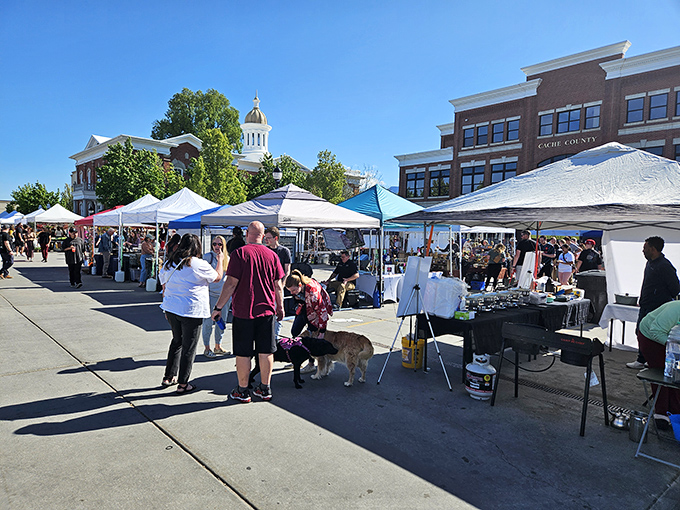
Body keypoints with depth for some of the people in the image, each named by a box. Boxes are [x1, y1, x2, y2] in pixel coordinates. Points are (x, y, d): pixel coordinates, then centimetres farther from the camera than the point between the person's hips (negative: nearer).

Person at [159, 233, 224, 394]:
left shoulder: (169, 263, 5)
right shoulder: (199, 264, -12)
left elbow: (164, 286, 13)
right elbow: (218, 277, 2)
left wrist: (166, 308, 23)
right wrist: (220, 260, 18)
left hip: (171, 309, 7)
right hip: (191, 311, -6)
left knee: (177, 341, 23)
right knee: (189, 347, 4)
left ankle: (169, 377, 30)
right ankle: (183, 384, 12)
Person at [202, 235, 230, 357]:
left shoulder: (227, 258, 9)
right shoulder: (208, 256, -6)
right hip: (210, 293, -5)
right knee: (209, 322, -1)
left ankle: (218, 346, 25)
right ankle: (207, 348, 12)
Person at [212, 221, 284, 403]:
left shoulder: (239, 253, -8)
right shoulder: (272, 255, 3)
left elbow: (231, 283, -12)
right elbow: (278, 286, 5)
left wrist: (218, 307, -5)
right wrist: (280, 307, 17)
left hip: (243, 311, -3)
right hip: (267, 310, 3)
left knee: (243, 353, 7)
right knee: (266, 351, 11)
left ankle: (242, 391, 17)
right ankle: (265, 389, 22)